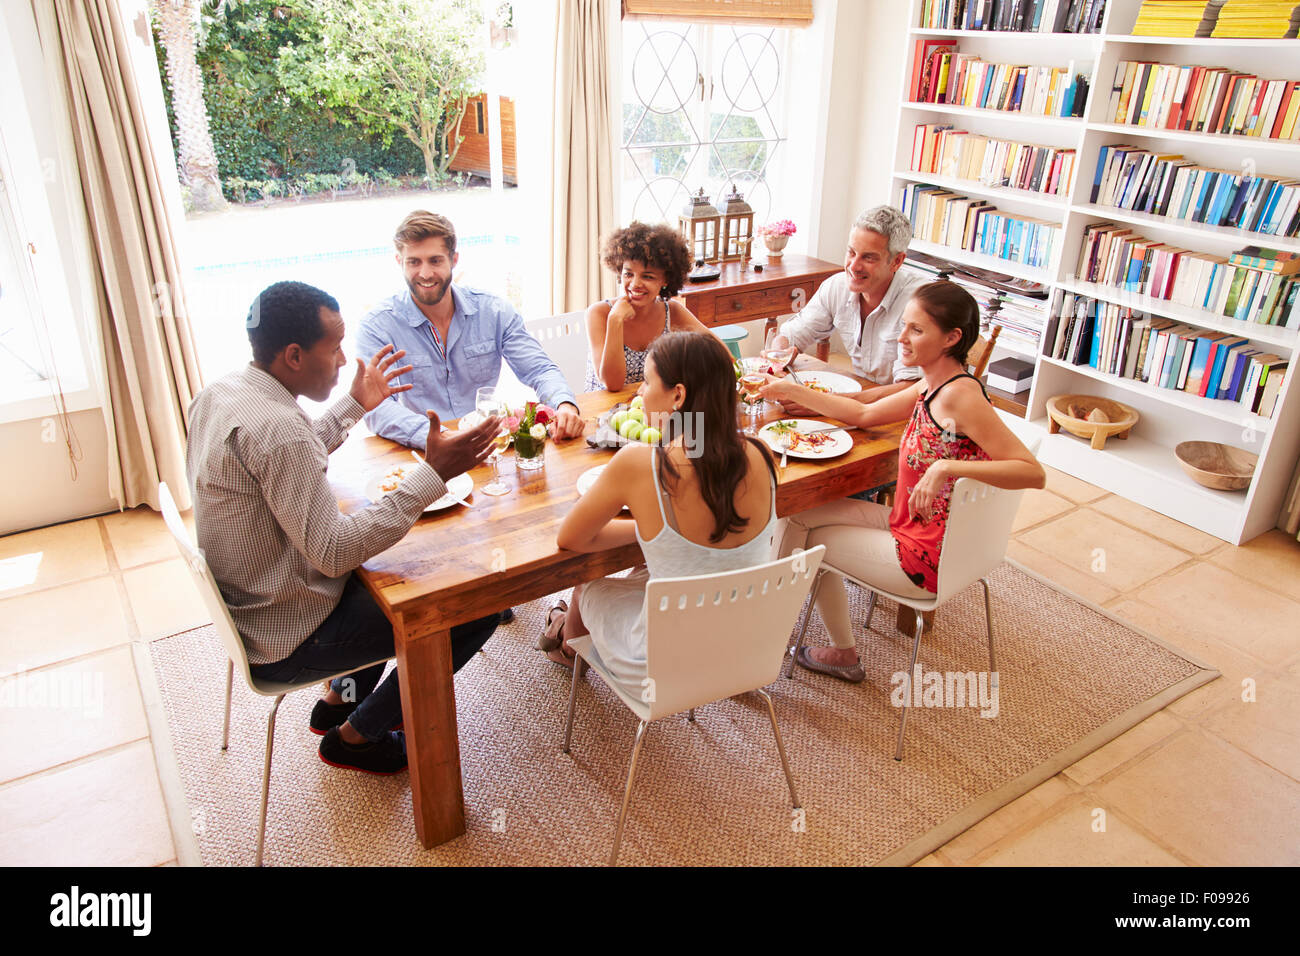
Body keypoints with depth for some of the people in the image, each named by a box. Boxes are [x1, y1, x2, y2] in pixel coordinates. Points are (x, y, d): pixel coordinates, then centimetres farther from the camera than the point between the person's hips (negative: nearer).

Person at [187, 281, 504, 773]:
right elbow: (333, 553, -32)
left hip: (244, 603, 10)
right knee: (477, 610, -8)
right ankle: (354, 736, 12)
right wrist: (434, 473, -34)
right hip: (287, 641, -10)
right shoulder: (273, 426, -31)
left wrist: (356, 404, 15)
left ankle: (342, 697, 32)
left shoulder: (219, 392, 0)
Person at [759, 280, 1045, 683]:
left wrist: (947, 467, -38)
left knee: (808, 538, 4)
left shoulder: (960, 395, -25)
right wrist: (794, 390, 10)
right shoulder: (931, 385, 3)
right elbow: (865, 414, 15)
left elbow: (1033, 473, -30)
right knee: (802, 516, 11)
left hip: (930, 559, -8)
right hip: (912, 527, 8)